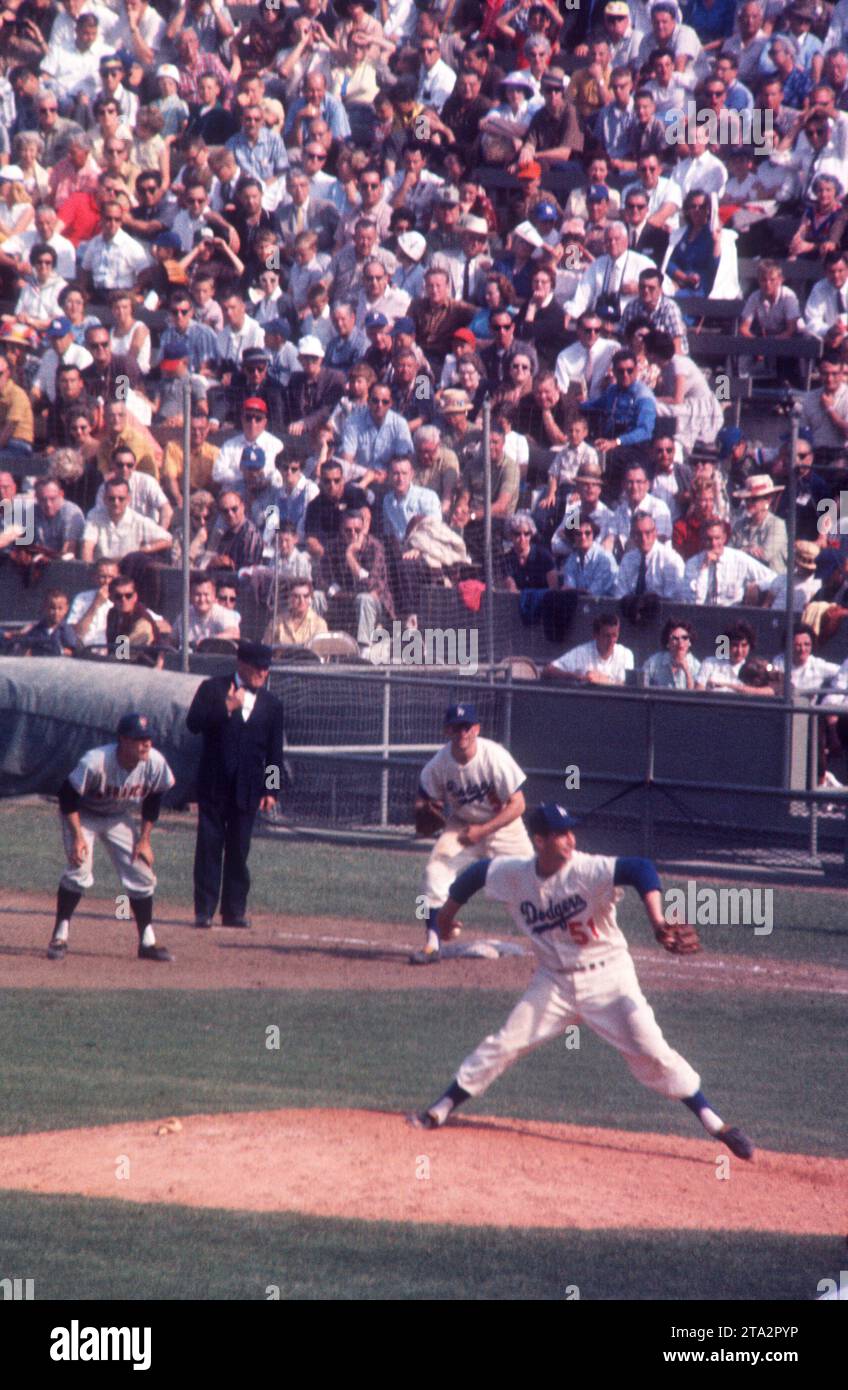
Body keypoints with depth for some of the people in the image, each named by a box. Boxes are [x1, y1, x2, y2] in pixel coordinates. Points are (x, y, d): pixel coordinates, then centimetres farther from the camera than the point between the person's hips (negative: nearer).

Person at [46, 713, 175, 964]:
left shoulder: (155, 763, -23)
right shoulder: (95, 762, -37)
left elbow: (153, 798, -3)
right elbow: (67, 795, -24)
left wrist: (144, 839, -3)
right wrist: (78, 836, -28)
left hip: (118, 818, 5)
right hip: (83, 816, -5)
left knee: (142, 874, -1)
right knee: (80, 869, -21)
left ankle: (147, 942, 11)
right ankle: (60, 938, -8)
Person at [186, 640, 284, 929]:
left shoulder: (271, 705, 11)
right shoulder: (213, 689, 3)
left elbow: (274, 751, 12)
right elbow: (193, 723, -9)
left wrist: (270, 790, 6)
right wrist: (226, 708, -18)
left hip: (248, 788, 2)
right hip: (214, 784, -2)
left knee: (239, 850, 4)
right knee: (209, 847, -3)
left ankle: (234, 910, 9)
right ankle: (204, 910, -1)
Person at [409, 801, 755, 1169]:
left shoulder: (590, 870, -23)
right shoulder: (514, 875, -8)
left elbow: (640, 870, -38)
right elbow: (477, 873, 12)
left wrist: (657, 921, -53)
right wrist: (448, 913, 23)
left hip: (607, 976, -4)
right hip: (554, 982, 4)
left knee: (651, 1052, -11)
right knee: (504, 1045, 2)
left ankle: (716, 1125, -7)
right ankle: (440, 1110, 16)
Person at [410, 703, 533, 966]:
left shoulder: (495, 757, -27)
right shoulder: (439, 764, -19)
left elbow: (517, 805, -23)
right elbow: (422, 802, -5)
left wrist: (482, 831, -31)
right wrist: (426, 809, -30)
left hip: (502, 824, -2)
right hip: (461, 824, 2)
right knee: (435, 872, -18)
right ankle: (432, 945, -12)